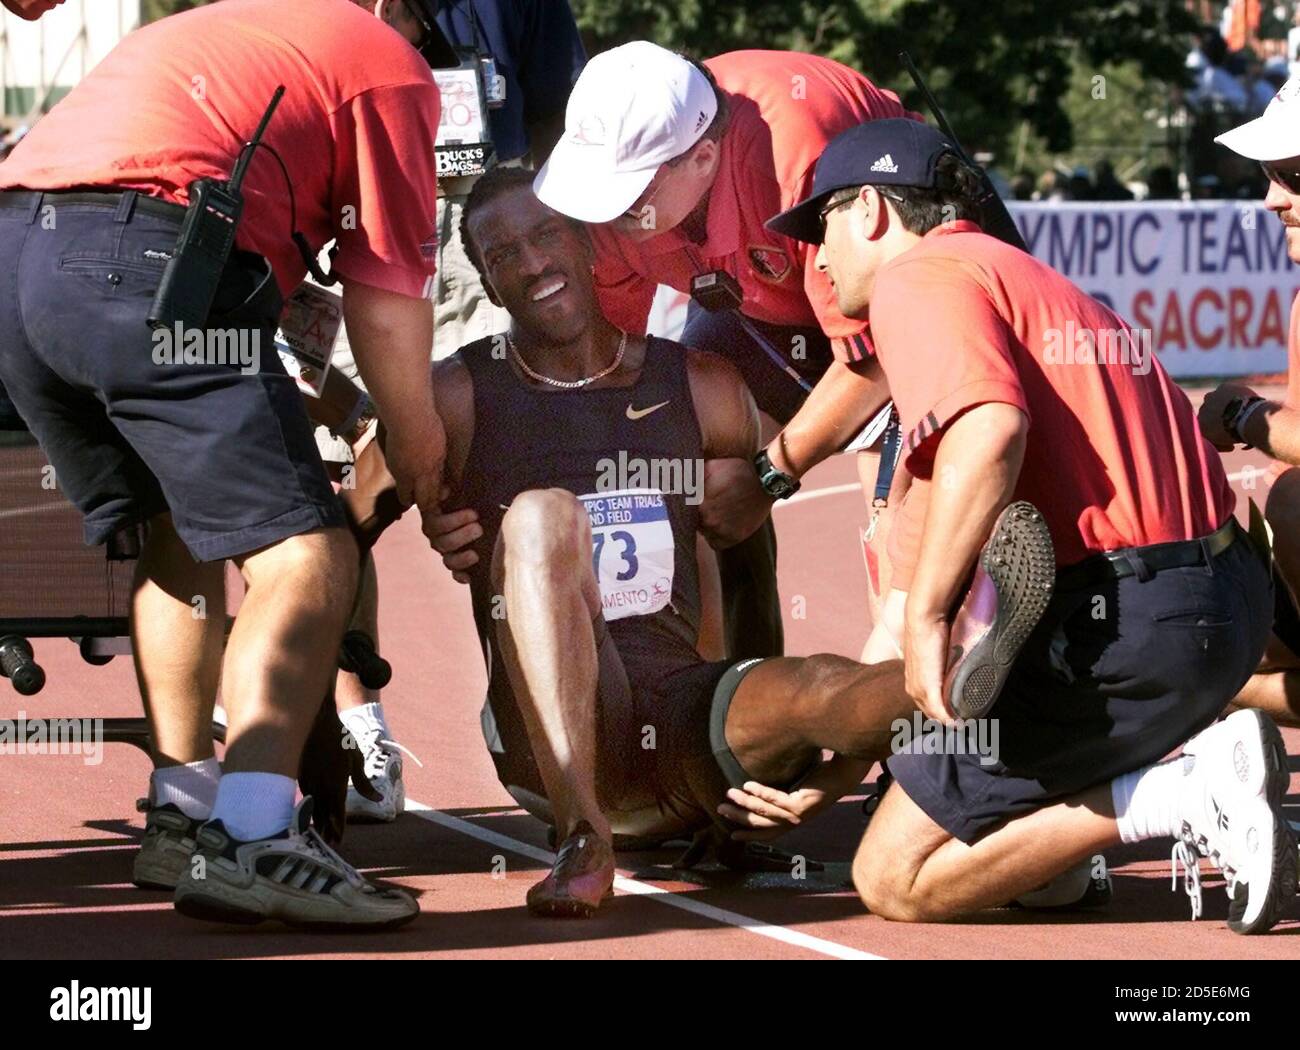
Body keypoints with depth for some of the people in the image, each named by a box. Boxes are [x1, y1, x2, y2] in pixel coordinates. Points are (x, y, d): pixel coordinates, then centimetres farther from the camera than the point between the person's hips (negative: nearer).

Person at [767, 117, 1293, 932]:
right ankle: (1210, 756, 4)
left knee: (895, 879, 0)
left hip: (1121, 622, -9)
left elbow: (989, 431, -23)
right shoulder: (1037, 281, 27)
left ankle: (1183, 797, -10)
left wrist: (925, 619, -19)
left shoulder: (919, 275, -2)